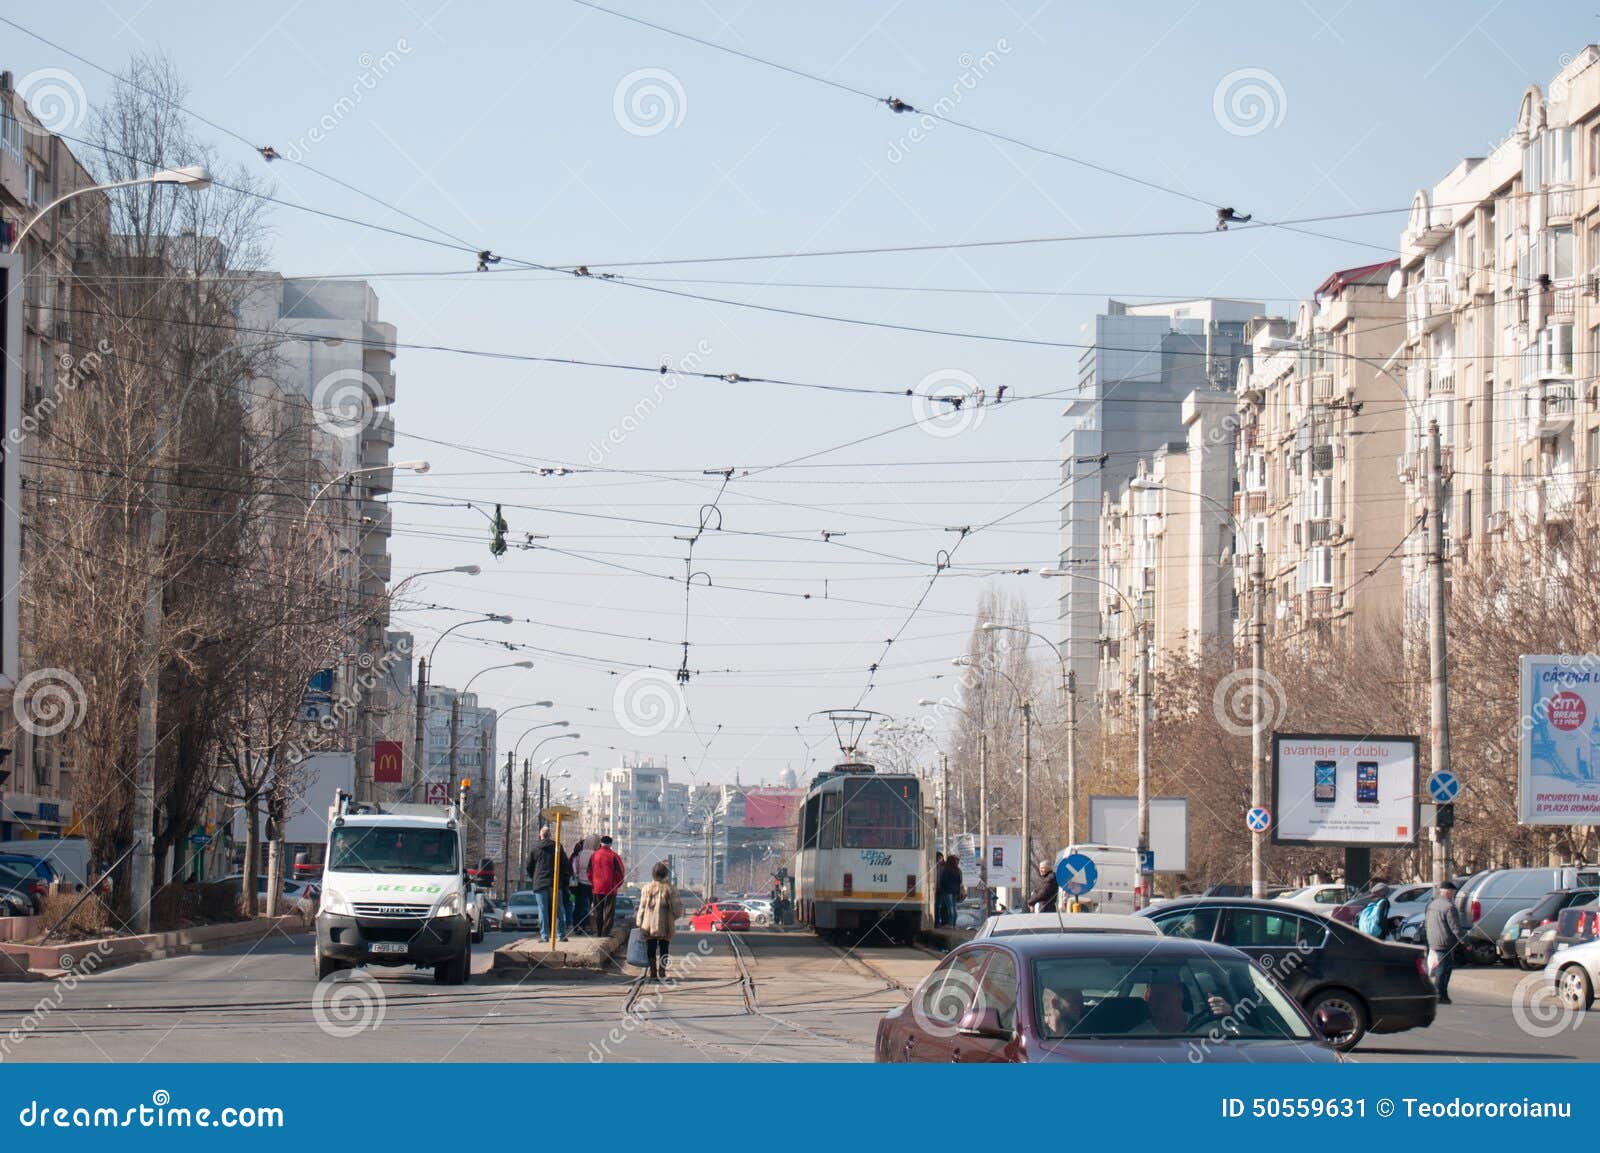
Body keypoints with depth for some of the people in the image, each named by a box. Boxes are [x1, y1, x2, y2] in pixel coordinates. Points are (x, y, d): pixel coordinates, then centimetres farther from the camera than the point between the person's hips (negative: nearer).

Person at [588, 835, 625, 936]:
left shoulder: (594, 855, 3)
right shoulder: (613, 856, -7)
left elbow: (589, 872, 8)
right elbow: (620, 872, -6)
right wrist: (617, 884, 8)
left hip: (597, 889, 3)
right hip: (610, 888, -3)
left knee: (598, 911, 11)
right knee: (609, 911, 0)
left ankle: (598, 932, 13)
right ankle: (606, 932, -7)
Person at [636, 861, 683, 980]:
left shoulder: (647, 888, -4)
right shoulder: (669, 889, -7)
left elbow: (642, 908, -2)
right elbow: (676, 910, -6)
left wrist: (639, 923, 6)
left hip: (649, 927, 1)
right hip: (665, 927, 0)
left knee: (650, 952, 8)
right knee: (663, 951, 9)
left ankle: (652, 973, 2)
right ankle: (661, 973, 3)